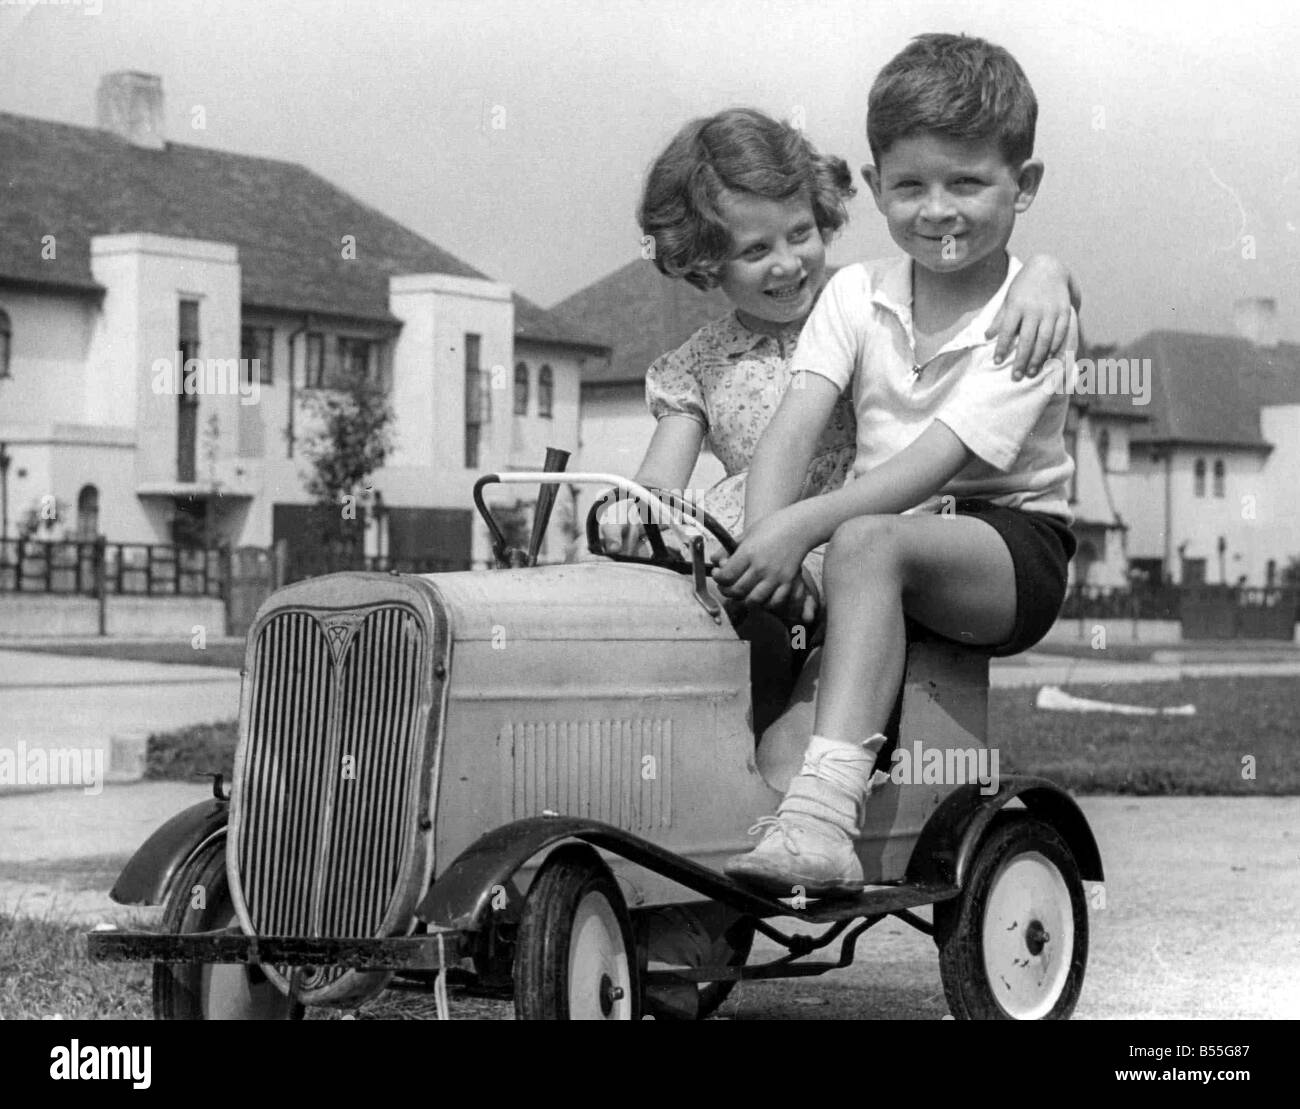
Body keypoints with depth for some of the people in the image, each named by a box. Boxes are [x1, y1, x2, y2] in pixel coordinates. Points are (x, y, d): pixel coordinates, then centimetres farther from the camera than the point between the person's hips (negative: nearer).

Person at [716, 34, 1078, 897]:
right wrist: (763, 537, -28)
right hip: (887, 527, 6)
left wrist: (803, 523, -34)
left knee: (869, 540, -36)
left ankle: (823, 810, -46)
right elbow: (794, 427, -7)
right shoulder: (858, 294, 6)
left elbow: (937, 461, -22)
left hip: (1013, 546, -6)